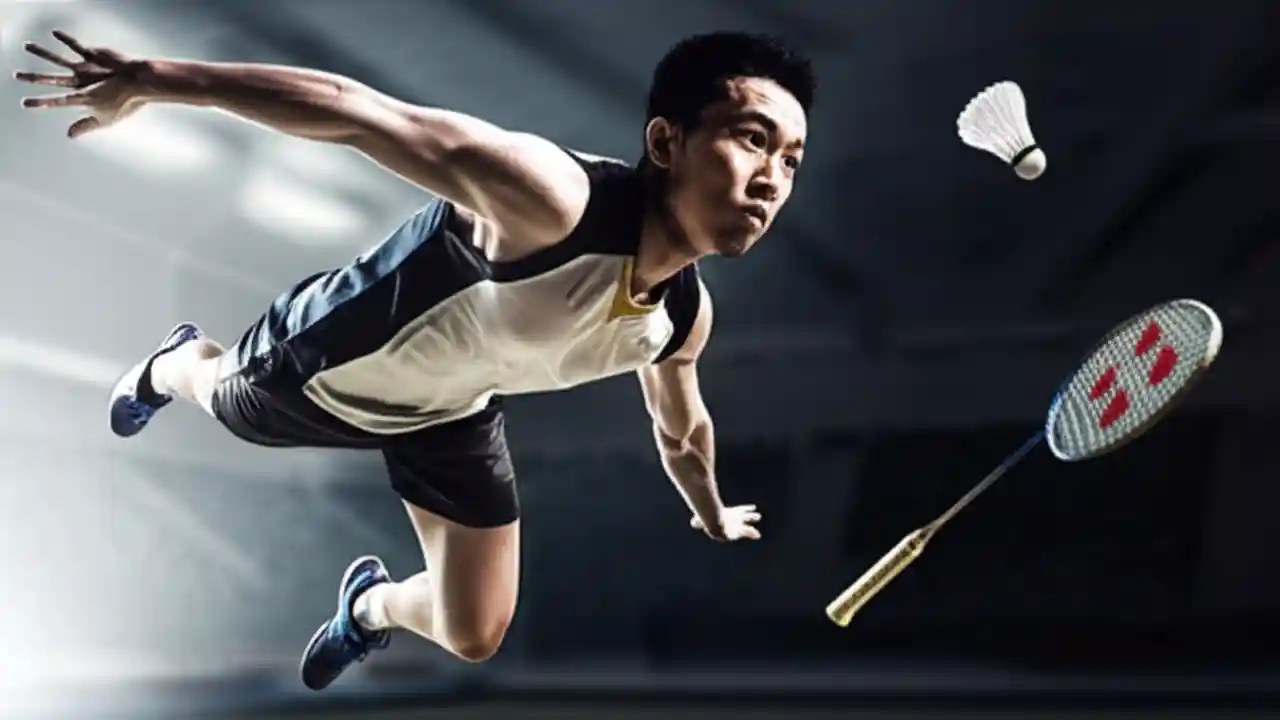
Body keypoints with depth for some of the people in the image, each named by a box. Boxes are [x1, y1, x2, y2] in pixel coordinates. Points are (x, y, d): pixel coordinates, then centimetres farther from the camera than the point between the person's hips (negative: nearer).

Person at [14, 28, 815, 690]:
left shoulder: (684, 314, -20)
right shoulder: (551, 198, -45)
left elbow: (683, 429, 3)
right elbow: (354, 109, -44)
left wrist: (712, 514, 21)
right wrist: (150, 80, -42)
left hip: (449, 417, 5)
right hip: (326, 362, -4)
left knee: (474, 639, 12)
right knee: (225, 402, 31)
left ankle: (371, 605, 47)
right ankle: (173, 367, 70)